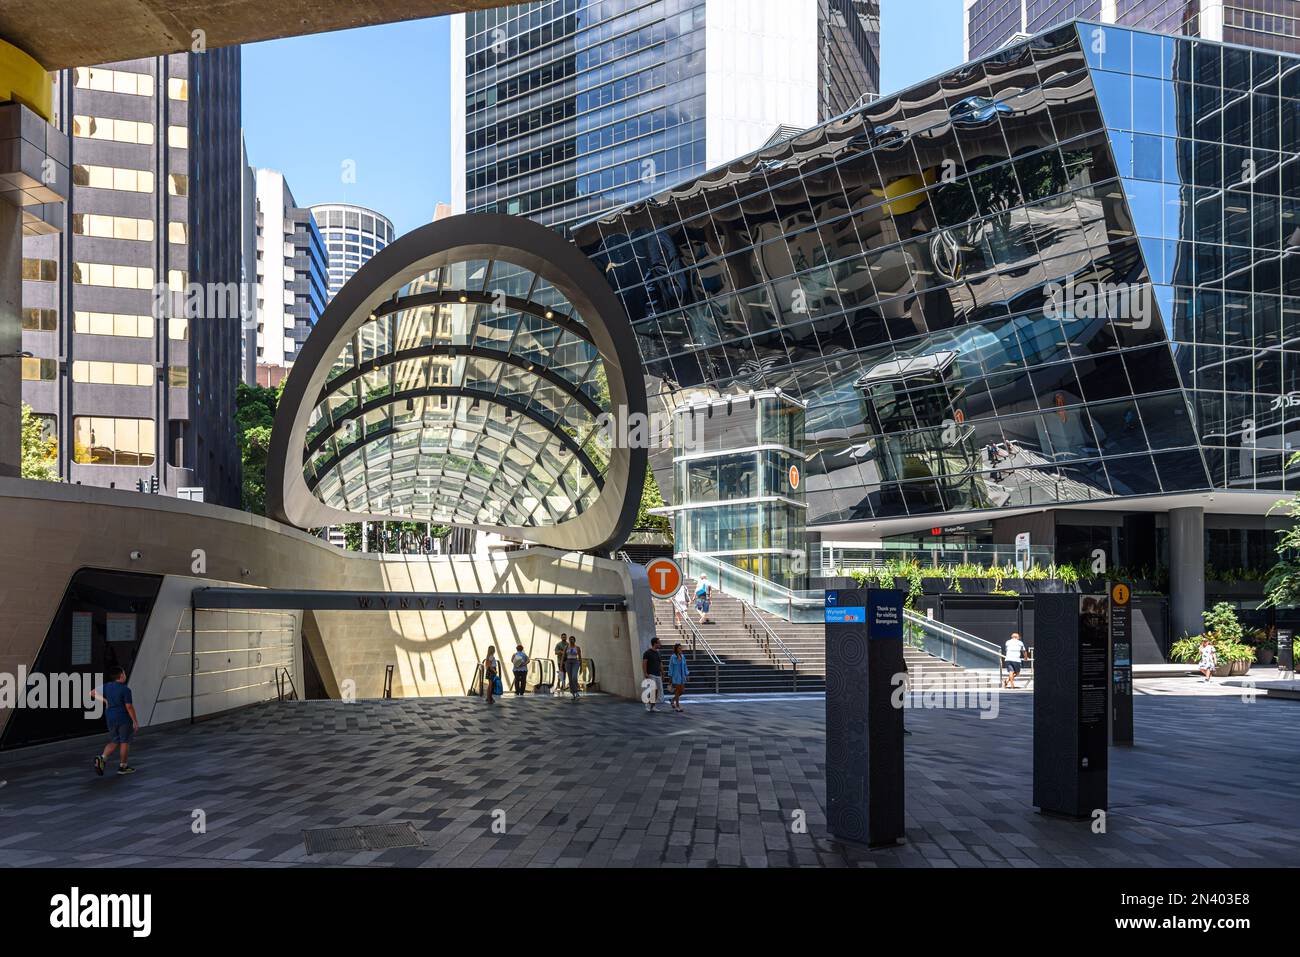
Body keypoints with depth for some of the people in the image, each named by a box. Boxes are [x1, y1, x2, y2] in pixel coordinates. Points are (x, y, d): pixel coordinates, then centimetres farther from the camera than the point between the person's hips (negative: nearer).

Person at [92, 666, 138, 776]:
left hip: (110, 718, 6)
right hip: (124, 718, -6)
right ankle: (122, 766, 12)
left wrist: (104, 700, 14)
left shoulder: (107, 686, 3)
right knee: (125, 742, 7)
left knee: (114, 742, 17)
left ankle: (102, 758, -6)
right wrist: (135, 721, -11)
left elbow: (92, 693, 11)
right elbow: (129, 707, -17)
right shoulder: (125, 689, -17)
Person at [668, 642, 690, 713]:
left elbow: (685, 667, 12)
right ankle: (677, 707, 6)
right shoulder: (673, 657, -9)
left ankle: (673, 700, 31)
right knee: (678, 690, -3)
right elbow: (670, 667, -7)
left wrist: (687, 675, 5)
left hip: (682, 676, 6)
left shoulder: (683, 657, 6)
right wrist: (670, 678, -8)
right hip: (675, 677, -6)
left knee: (682, 690, 7)